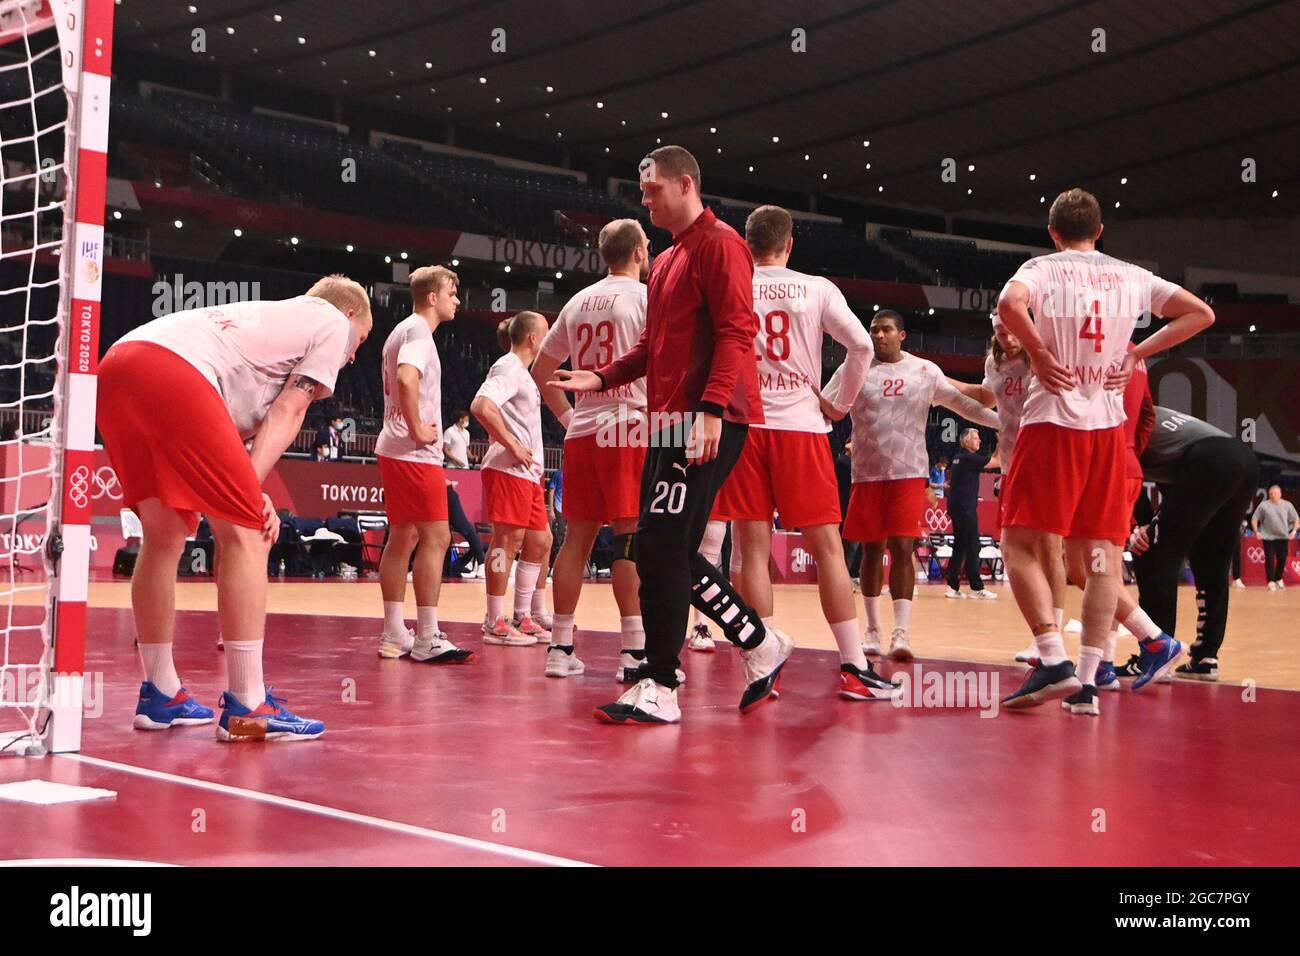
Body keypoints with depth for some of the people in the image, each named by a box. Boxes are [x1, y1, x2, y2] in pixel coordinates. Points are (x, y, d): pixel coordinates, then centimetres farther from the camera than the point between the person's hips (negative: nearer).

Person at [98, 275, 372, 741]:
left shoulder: (272, 318, 38)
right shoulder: (335, 322, 18)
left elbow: (245, 419, 22)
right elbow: (286, 414, 4)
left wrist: (244, 492, 7)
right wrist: (250, 486, -2)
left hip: (114, 369, 9)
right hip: (172, 370, -9)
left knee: (165, 536, 18)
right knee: (246, 533, -3)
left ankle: (160, 695, 26)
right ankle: (246, 708, -5)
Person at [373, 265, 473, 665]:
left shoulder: (401, 331, 20)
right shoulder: (419, 331, -12)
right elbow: (407, 379, -29)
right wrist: (418, 431, -21)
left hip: (395, 449, 11)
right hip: (415, 453, -11)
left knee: (402, 538, 11)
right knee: (436, 537, -10)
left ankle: (394, 635, 13)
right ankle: (427, 639, -11)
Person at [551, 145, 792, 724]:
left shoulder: (718, 242, -6)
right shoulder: (666, 261, 24)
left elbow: (737, 330, -16)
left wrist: (712, 407, -25)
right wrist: (603, 379, 14)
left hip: (708, 420, -10)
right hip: (671, 420, 10)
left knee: (661, 548, -12)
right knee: (671, 552, 10)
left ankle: (660, 690, -7)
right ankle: (761, 646, 22)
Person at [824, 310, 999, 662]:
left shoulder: (926, 372, 6)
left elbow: (962, 404, 11)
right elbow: (825, 407, 2)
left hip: (909, 473, -1)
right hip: (867, 474, 1)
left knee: (902, 547, -9)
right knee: (872, 549, 6)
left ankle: (901, 632, -10)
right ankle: (873, 629, 16)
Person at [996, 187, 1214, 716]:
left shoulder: (1043, 268, 1)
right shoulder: (1131, 276, 13)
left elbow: (1009, 303, -22)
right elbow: (1201, 314, 12)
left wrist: (1039, 351, -9)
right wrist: (1138, 352, 10)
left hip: (1053, 421, -4)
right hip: (1108, 426, 4)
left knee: (1022, 546, 0)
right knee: (1098, 555, 5)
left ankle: (1054, 662, -14)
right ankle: (1086, 681, 0)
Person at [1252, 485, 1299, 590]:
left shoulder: (1287, 505, 1)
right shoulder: (1264, 505, -3)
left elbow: (1296, 519, 8)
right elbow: (1254, 519, 3)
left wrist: (1294, 531, -4)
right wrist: (1257, 531, -5)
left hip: (1283, 536, 2)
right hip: (1268, 536, -2)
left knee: (1282, 559, 6)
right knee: (1269, 559, -4)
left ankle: (1278, 579, 26)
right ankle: (1271, 582, 3)